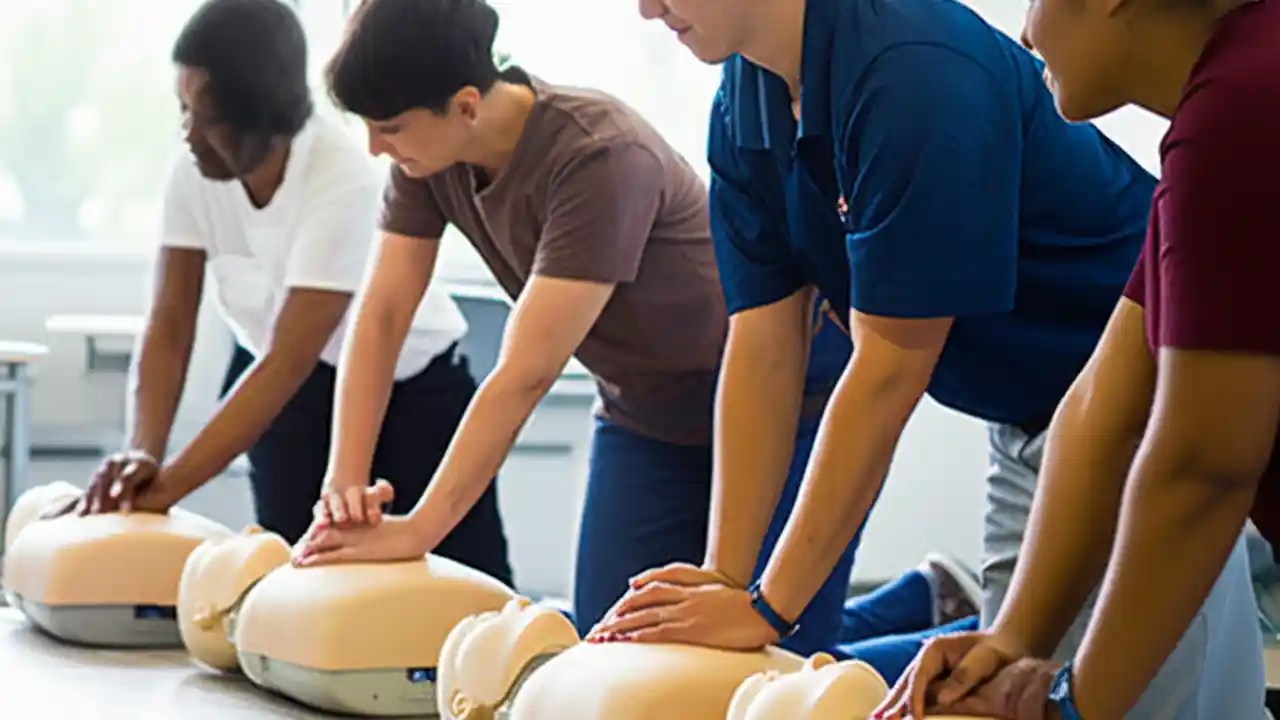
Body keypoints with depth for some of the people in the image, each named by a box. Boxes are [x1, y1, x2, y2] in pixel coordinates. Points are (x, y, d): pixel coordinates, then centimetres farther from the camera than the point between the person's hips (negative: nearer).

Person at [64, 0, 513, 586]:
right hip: (286, 385, 4)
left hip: (410, 388, -4)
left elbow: (289, 363, -34)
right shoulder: (194, 171, -16)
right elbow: (169, 326, -14)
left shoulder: (345, 182, -32)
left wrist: (171, 485, -37)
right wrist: (143, 455, -31)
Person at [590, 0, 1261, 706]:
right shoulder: (743, 108, -3)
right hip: (1024, 424, 8)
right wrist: (722, 579, -10)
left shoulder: (918, 71, -29)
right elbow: (764, 355, -3)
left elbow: (889, 372, -27)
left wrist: (767, 608, -24)